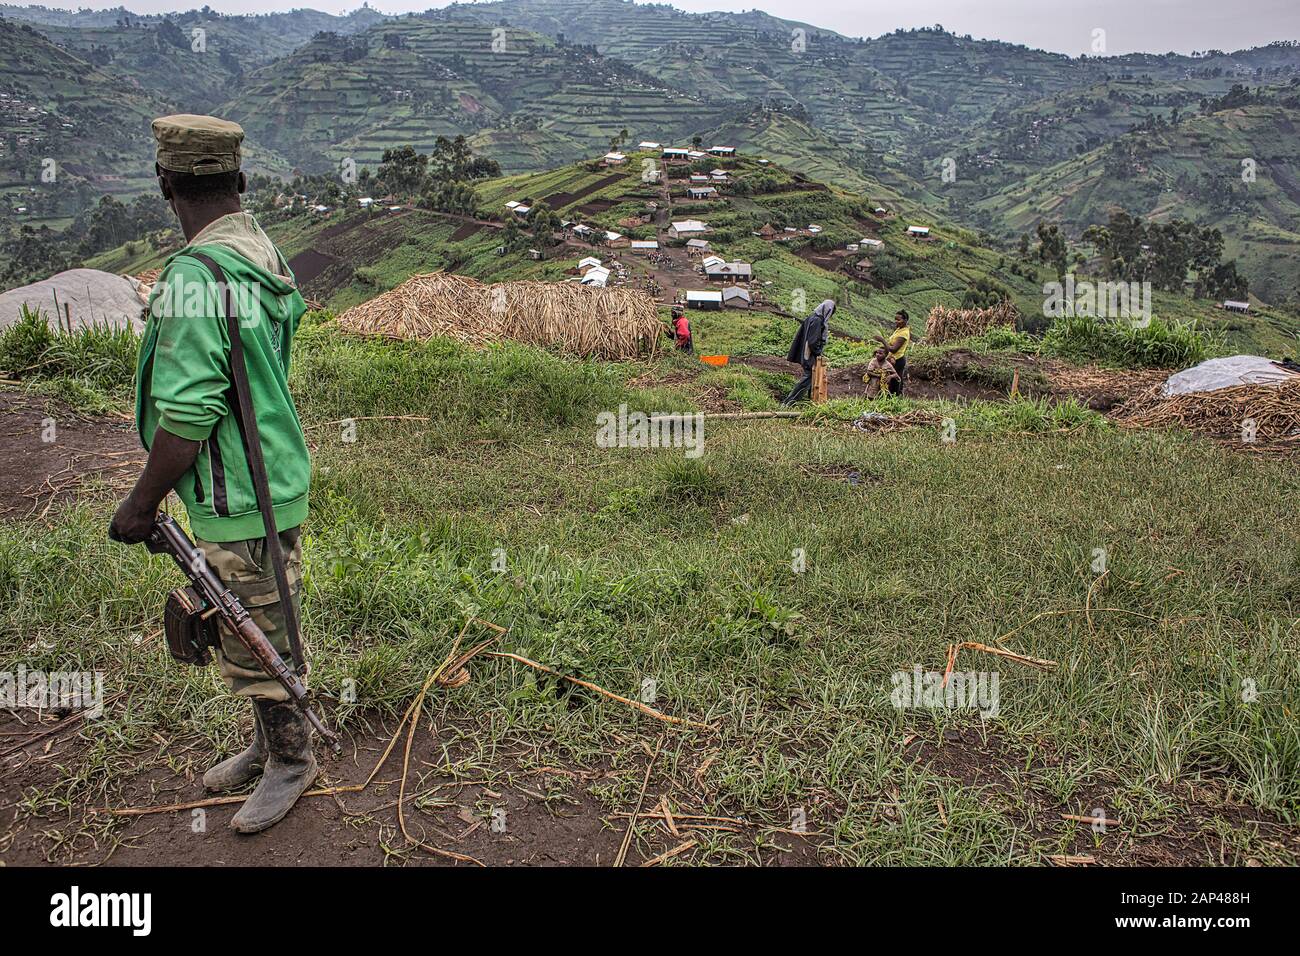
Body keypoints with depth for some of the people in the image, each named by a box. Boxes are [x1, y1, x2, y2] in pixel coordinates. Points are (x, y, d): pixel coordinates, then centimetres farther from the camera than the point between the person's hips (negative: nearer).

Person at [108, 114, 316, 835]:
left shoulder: (195, 277, -23)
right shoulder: (265, 254, 4)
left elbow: (187, 414, -24)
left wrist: (140, 504, -12)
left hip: (238, 502, -9)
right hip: (268, 484, 9)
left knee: (254, 646, 8)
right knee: (254, 636, 23)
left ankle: (291, 762, 27)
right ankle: (269, 745, 40)